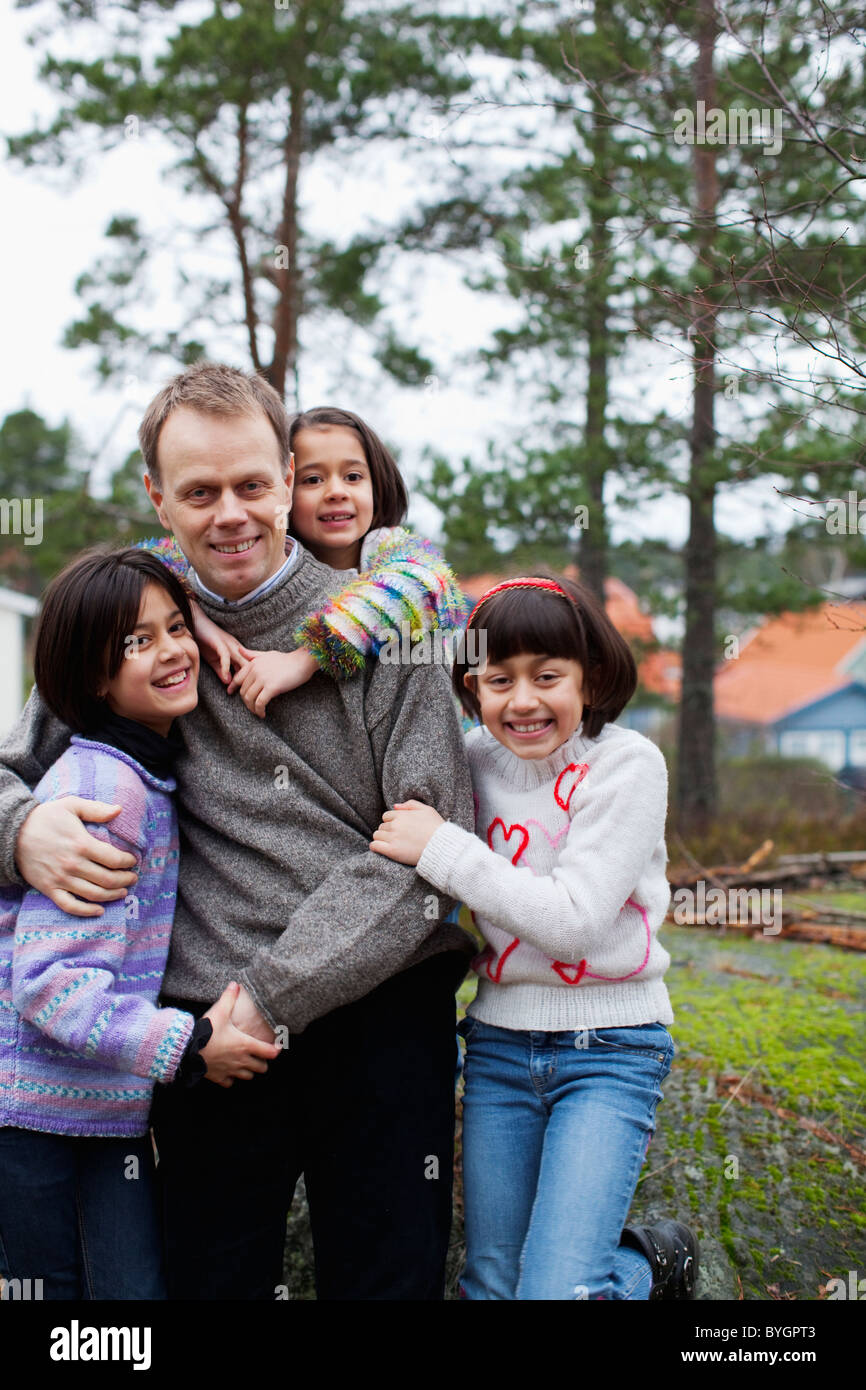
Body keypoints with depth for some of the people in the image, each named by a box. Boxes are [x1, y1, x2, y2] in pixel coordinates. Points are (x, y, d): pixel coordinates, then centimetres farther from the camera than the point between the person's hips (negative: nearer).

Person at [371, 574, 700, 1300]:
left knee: (556, 1290, -13)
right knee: (491, 1286, 11)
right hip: (500, 1043, 5)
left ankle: (654, 1265, 19)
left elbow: (573, 919, -19)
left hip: (608, 1050, -5)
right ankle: (634, 1260, 37)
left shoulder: (627, 763, -12)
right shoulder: (478, 758, 2)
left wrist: (441, 848, -20)